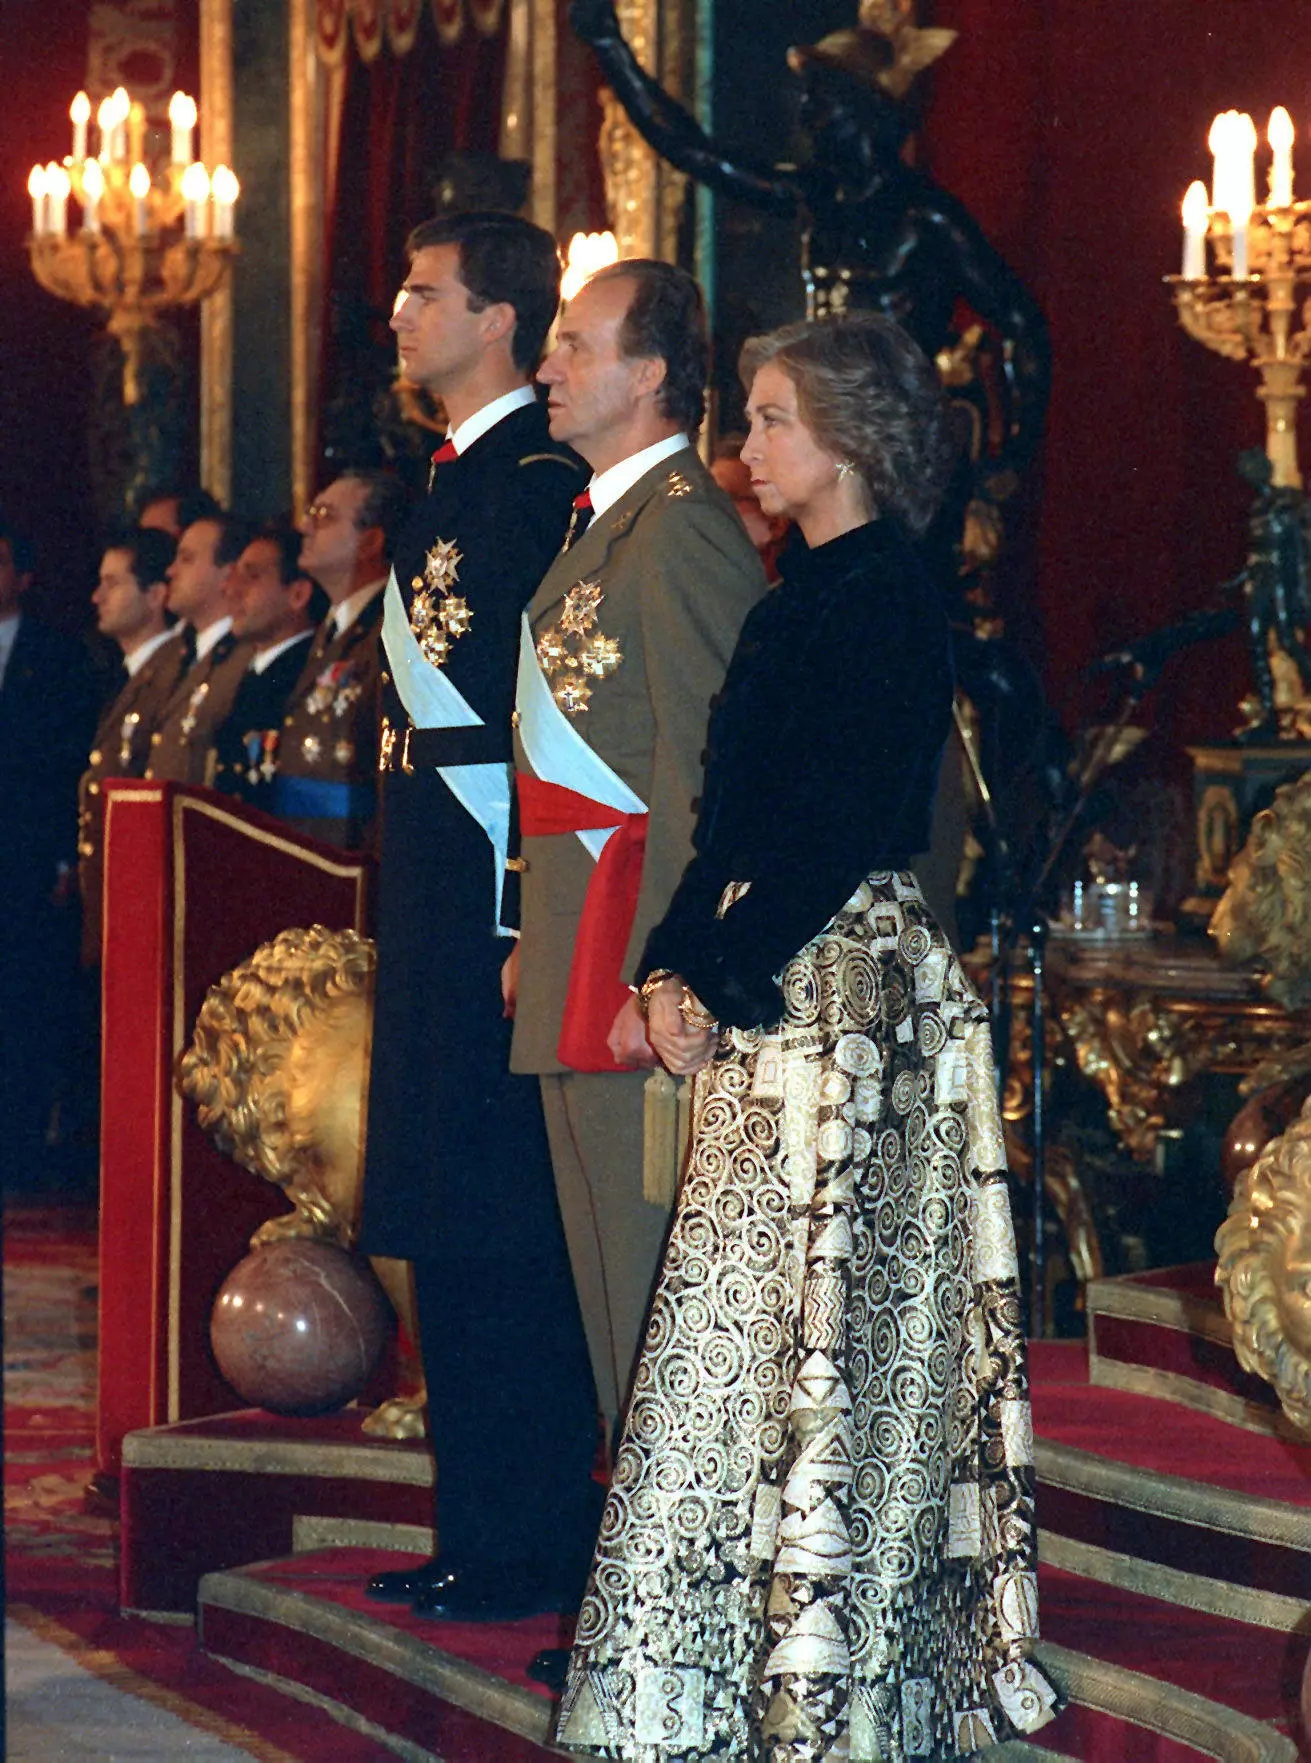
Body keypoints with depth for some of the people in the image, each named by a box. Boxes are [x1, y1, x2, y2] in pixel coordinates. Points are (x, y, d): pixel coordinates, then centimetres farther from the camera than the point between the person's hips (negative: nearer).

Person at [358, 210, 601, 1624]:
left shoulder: (540, 485, -14)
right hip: (438, 908, 10)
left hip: (501, 902, -10)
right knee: (447, 1234, 13)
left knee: (502, 1235, -5)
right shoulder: (457, 481, 17)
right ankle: (476, 1535, 20)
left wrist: (522, 925, -21)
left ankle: (529, 1548, 2)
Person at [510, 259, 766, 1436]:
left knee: (653, 1284, -6)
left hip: (634, 947, -10)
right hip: (575, 969, 10)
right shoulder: (608, 521, 18)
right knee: (608, 1289, 14)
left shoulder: (683, 529, -14)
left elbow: (696, 774, -19)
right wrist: (540, 940, 16)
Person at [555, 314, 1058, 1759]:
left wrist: (721, 977, -16)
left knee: (808, 1309, -6)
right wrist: (678, 964, 6)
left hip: (841, 981, -9)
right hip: (767, 988, 9)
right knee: (757, 1305, 10)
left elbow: (835, 824, -19)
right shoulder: (812, 590, 16)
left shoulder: (883, 597, -13)